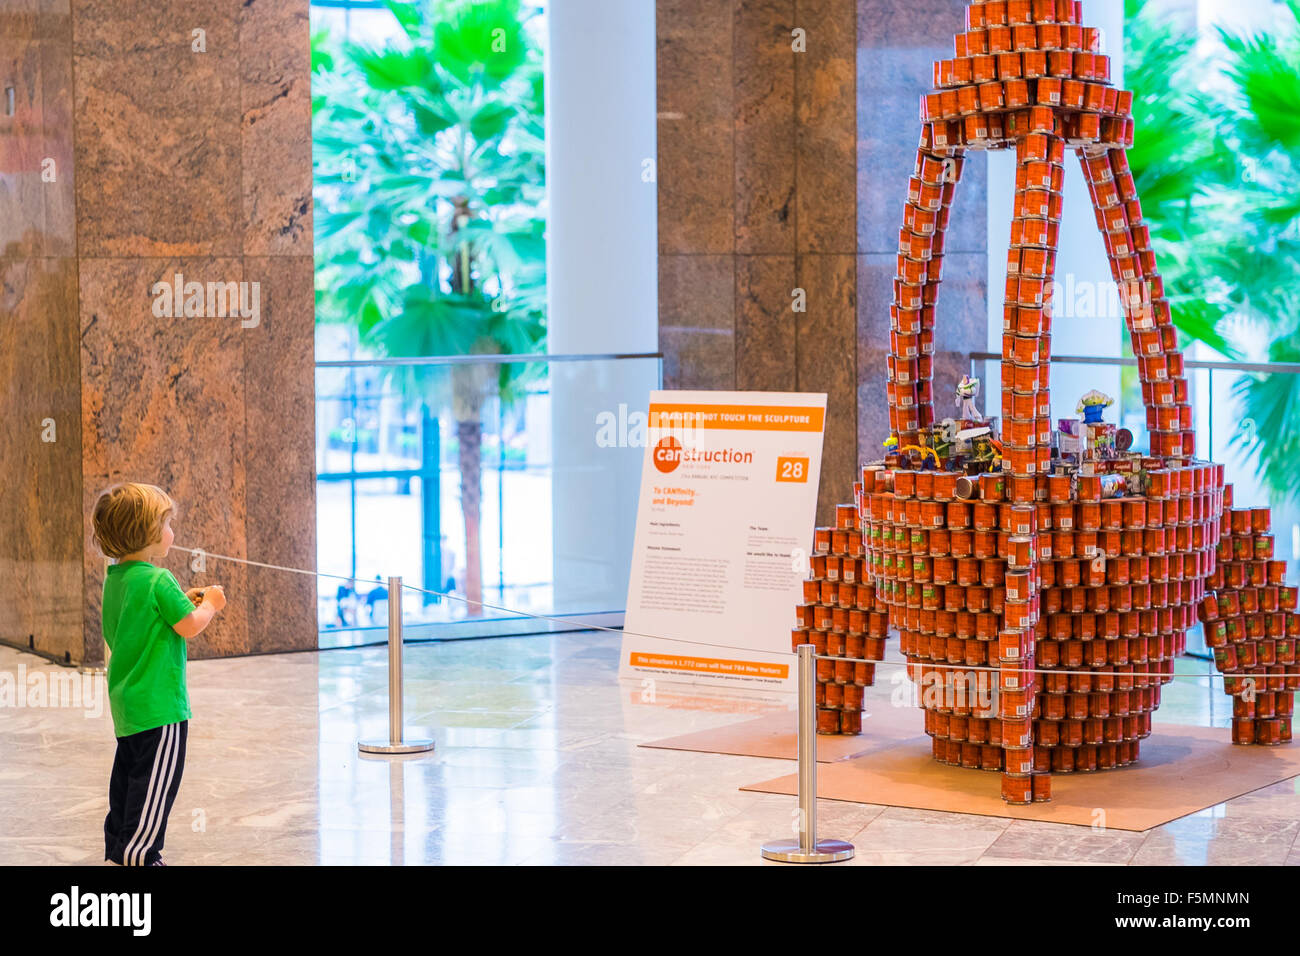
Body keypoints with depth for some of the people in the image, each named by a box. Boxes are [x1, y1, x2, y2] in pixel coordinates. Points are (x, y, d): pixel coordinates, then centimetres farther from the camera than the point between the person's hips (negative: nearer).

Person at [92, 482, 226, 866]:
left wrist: (181, 601, 15)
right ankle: (139, 855, 0)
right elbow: (190, 627, -19)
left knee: (129, 775, 17)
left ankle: (118, 848, 24)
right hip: (158, 702, -10)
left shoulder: (115, 578, 9)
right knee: (155, 783, -3)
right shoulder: (157, 580, -19)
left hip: (127, 701, 10)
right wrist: (210, 604, -1)